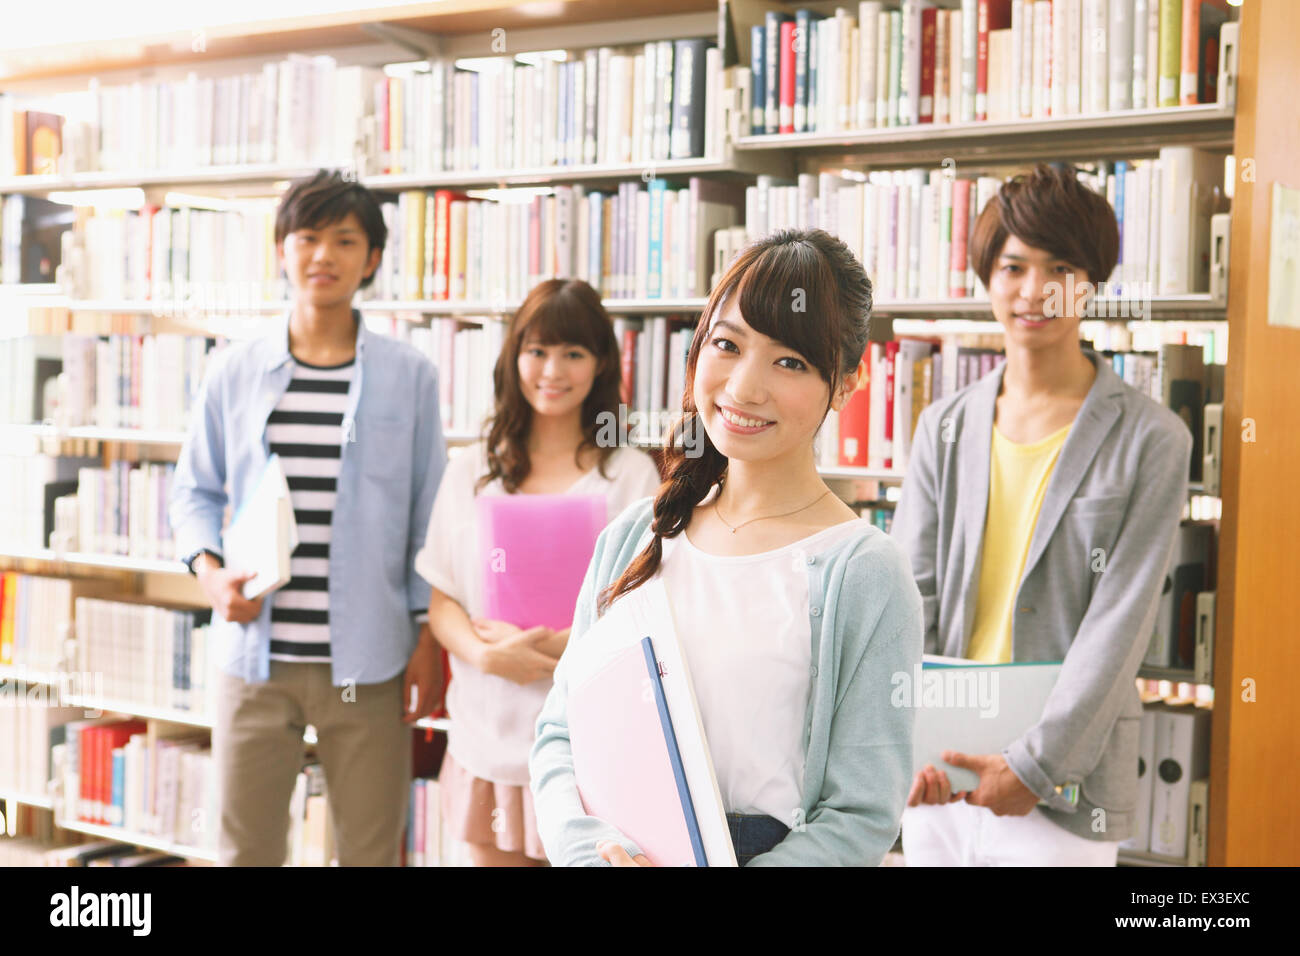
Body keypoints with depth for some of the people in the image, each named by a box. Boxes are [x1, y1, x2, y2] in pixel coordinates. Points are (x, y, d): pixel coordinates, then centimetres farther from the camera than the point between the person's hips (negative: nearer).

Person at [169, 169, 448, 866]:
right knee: (245, 848, 10)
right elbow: (194, 489, 13)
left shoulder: (409, 377, 1)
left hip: (367, 662, -1)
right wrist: (209, 569, -6)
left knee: (371, 850, 8)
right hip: (257, 655, 1)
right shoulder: (235, 373, 4)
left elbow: (429, 513, 5)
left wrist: (429, 635, 1)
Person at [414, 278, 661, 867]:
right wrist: (489, 655, -14)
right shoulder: (471, 472, 9)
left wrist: (549, 643, -18)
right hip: (490, 736, 3)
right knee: (493, 856, 9)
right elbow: (441, 605, 7)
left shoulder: (631, 476, 0)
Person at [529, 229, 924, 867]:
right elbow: (560, 733, 4)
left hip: (769, 854, -3)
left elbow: (863, 816, -12)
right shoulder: (634, 538, 2)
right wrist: (588, 847, -15)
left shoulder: (866, 574, -11)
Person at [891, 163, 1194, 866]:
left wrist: (1036, 765, -14)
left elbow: (1120, 623, -9)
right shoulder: (945, 427, 6)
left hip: (1063, 786, -3)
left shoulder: (1151, 440, -4)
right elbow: (909, 591, 2)